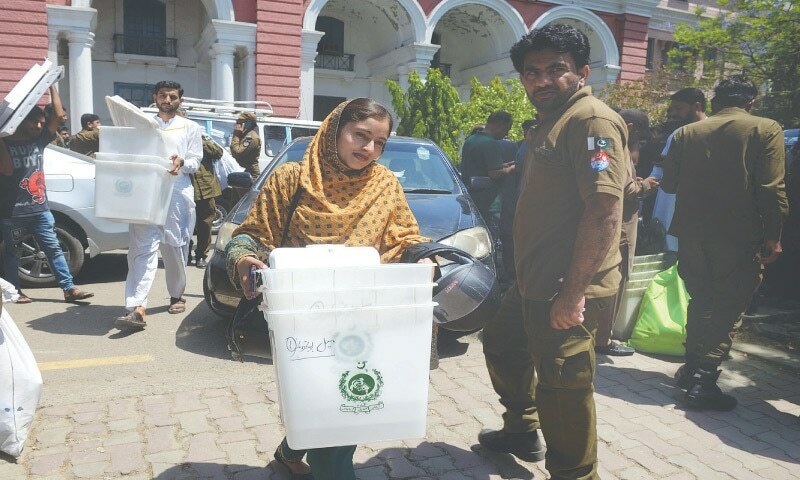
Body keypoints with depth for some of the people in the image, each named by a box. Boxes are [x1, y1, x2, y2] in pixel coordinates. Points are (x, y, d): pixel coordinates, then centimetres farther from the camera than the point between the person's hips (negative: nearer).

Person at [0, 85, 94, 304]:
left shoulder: (39, 140, 9)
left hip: (40, 210, 4)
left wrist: (52, 86, 1)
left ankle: (69, 289, 2)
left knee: (54, 249, 2)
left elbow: (58, 115, 2)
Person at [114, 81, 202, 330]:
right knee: (142, 248, -11)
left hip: (177, 194, 0)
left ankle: (177, 295, 28)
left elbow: (195, 161, 6)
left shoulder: (190, 127, 15)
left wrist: (181, 162, -15)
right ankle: (137, 308, -20)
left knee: (175, 248, 6)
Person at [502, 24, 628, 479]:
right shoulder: (552, 121, 17)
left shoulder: (592, 120, -15)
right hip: (537, 283, 11)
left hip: (566, 292, -10)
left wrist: (573, 292, -26)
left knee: (564, 386, 0)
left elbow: (605, 211, -24)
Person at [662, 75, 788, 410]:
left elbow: (669, 184, 8)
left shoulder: (686, 133, 5)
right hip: (740, 237, -4)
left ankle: (692, 367, 26)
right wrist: (773, 237, -4)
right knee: (728, 307, 4)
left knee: (700, 300, 19)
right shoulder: (766, 130, -3)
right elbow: (771, 189, -11)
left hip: (693, 233, 4)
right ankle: (704, 379, 0)